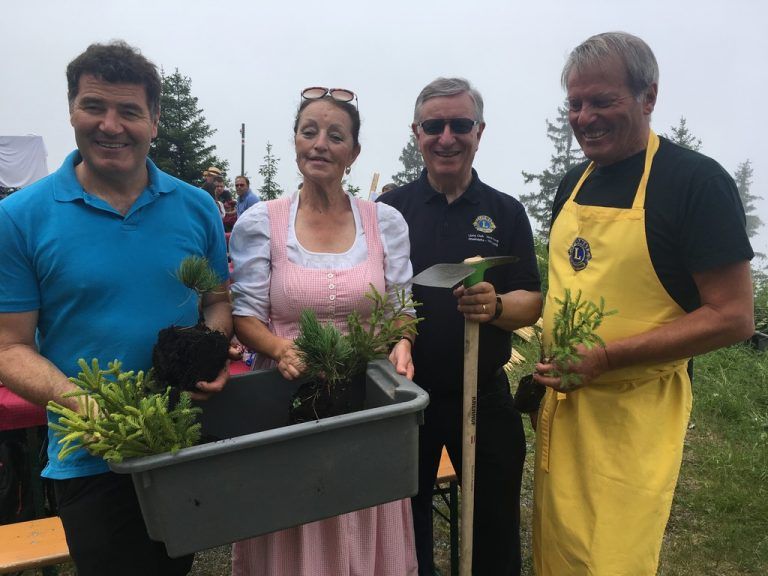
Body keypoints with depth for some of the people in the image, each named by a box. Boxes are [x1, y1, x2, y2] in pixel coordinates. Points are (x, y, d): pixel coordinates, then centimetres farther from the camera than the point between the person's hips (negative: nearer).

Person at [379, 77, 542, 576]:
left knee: (496, 529, 16)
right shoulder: (390, 208, 0)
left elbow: (532, 303, -3)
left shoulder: (506, 211, 2)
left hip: (484, 396, 0)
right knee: (405, 527, 18)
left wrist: (496, 305, -24)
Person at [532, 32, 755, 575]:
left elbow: (733, 317, -14)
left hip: (632, 414, -6)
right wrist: (547, 364, 6)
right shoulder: (573, 185, 9)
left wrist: (607, 356, -22)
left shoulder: (696, 180, -11)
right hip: (560, 403, 6)